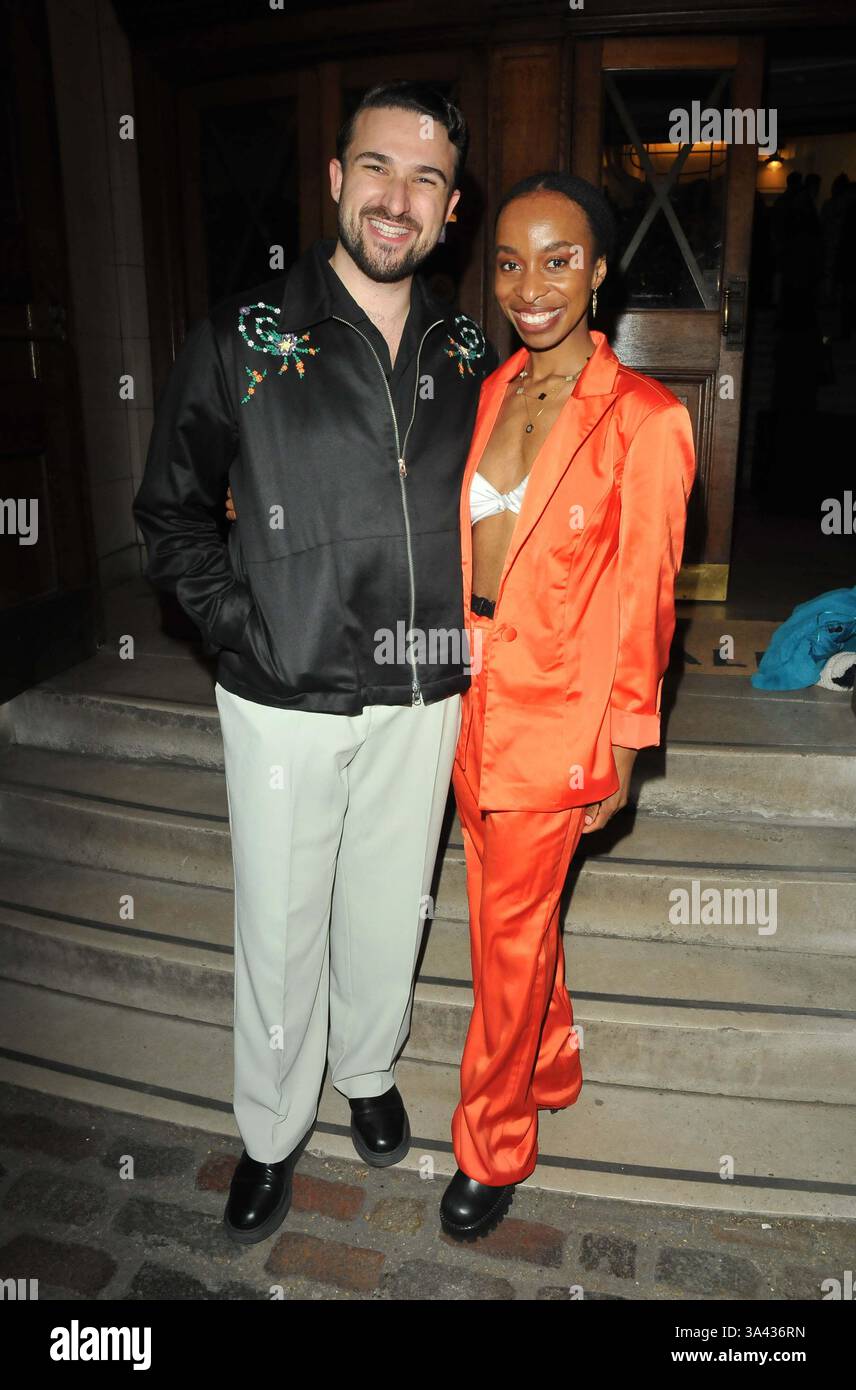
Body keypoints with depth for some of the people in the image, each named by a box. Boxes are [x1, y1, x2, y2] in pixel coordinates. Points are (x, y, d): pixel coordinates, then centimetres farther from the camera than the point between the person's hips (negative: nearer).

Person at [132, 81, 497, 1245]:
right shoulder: (243, 338, -4)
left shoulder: (467, 356, 6)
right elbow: (170, 506, 1)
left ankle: (368, 1070, 46)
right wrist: (239, 626, -11)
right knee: (280, 927, 11)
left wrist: (465, 626, 5)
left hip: (422, 700, 3)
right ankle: (271, 1135, 35)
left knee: (389, 908, 19)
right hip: (287, 702, -2)